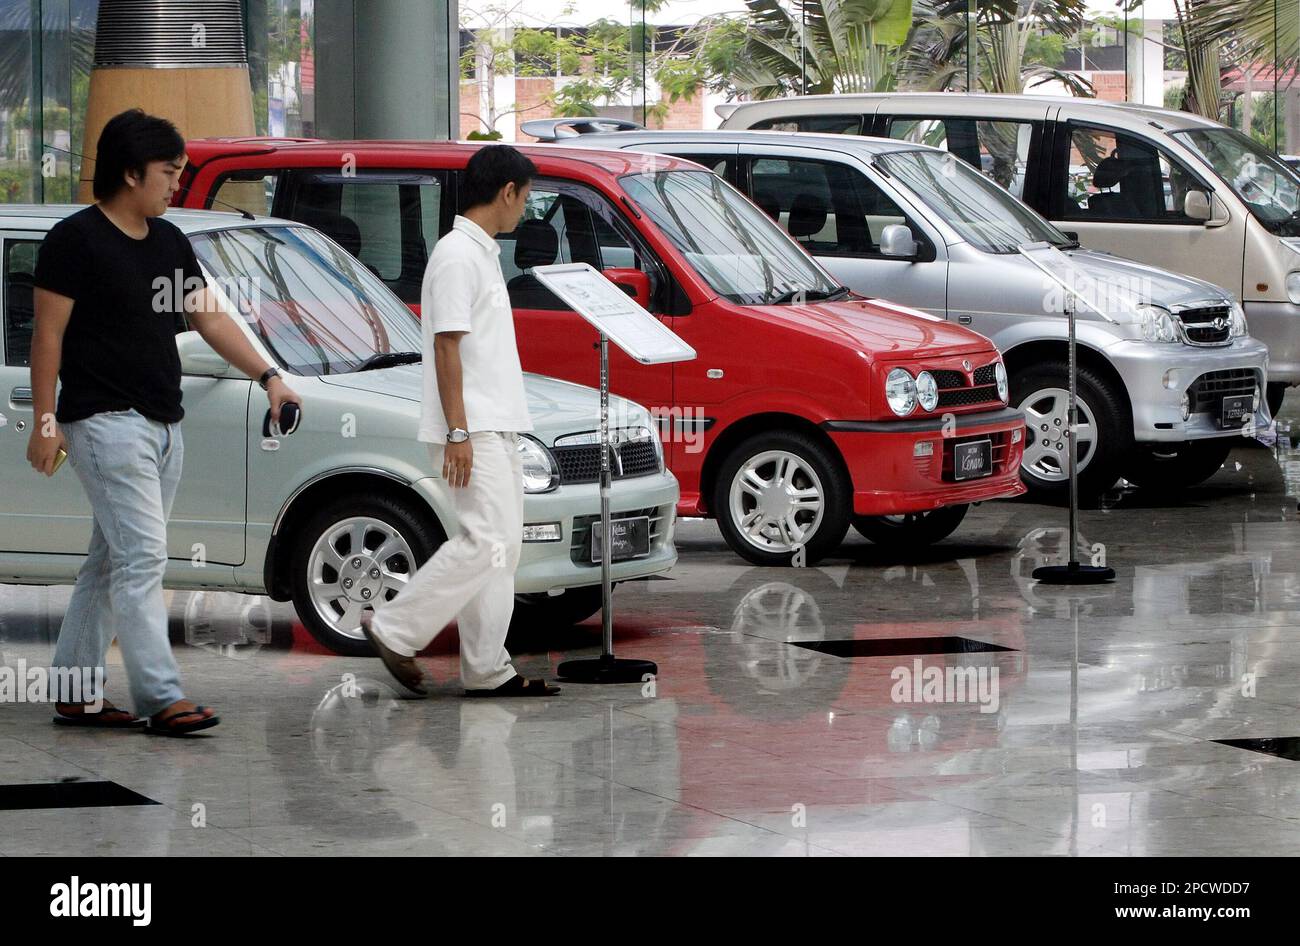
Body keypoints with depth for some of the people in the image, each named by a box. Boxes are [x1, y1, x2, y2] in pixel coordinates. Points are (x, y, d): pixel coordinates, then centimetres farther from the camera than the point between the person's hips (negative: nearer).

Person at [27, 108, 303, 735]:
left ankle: (74, 693, 16)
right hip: (106, 422, -8)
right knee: (142, 557, -13)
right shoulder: (76, 239, -8)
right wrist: (46, 421, -13)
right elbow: (48, 334, -9)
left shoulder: (169, 242, 14)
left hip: (163, 424, 8)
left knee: (112, 563, 10)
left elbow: (209, 318, 17)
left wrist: (268, 377, 7)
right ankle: (161, 697, -15)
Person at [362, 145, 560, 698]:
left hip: (495, 427, 10)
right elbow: (446, 346, -18)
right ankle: (395, 629, -9)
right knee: (489, 540, -16)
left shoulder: (483, 253, 18)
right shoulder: (457, 255, -13)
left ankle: (488, 671, 8)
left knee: (500, 546, 8)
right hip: (471, 431, -10)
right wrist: (458, 432, -22)